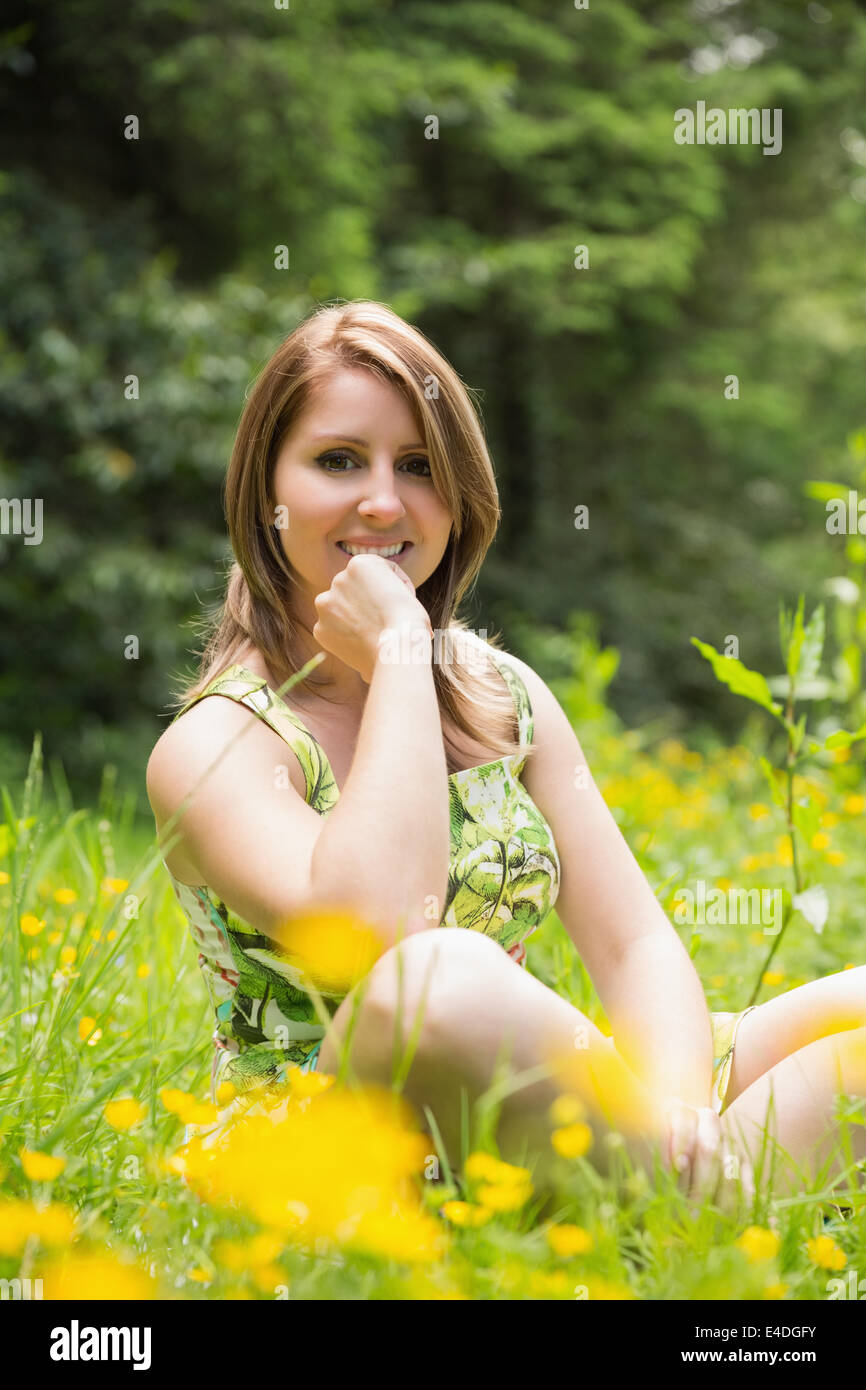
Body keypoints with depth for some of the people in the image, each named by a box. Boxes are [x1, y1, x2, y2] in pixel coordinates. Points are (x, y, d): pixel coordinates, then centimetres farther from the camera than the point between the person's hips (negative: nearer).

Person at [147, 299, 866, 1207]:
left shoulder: (507, 697, 8)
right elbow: (370, 940, -29)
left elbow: (635, 943, 1)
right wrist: (397, 655, -19)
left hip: (522, 1105, 5)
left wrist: (674, 1105, -20)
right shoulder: (213, 747, -9)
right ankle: (707, 1196, -19)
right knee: (440, 983, -37)